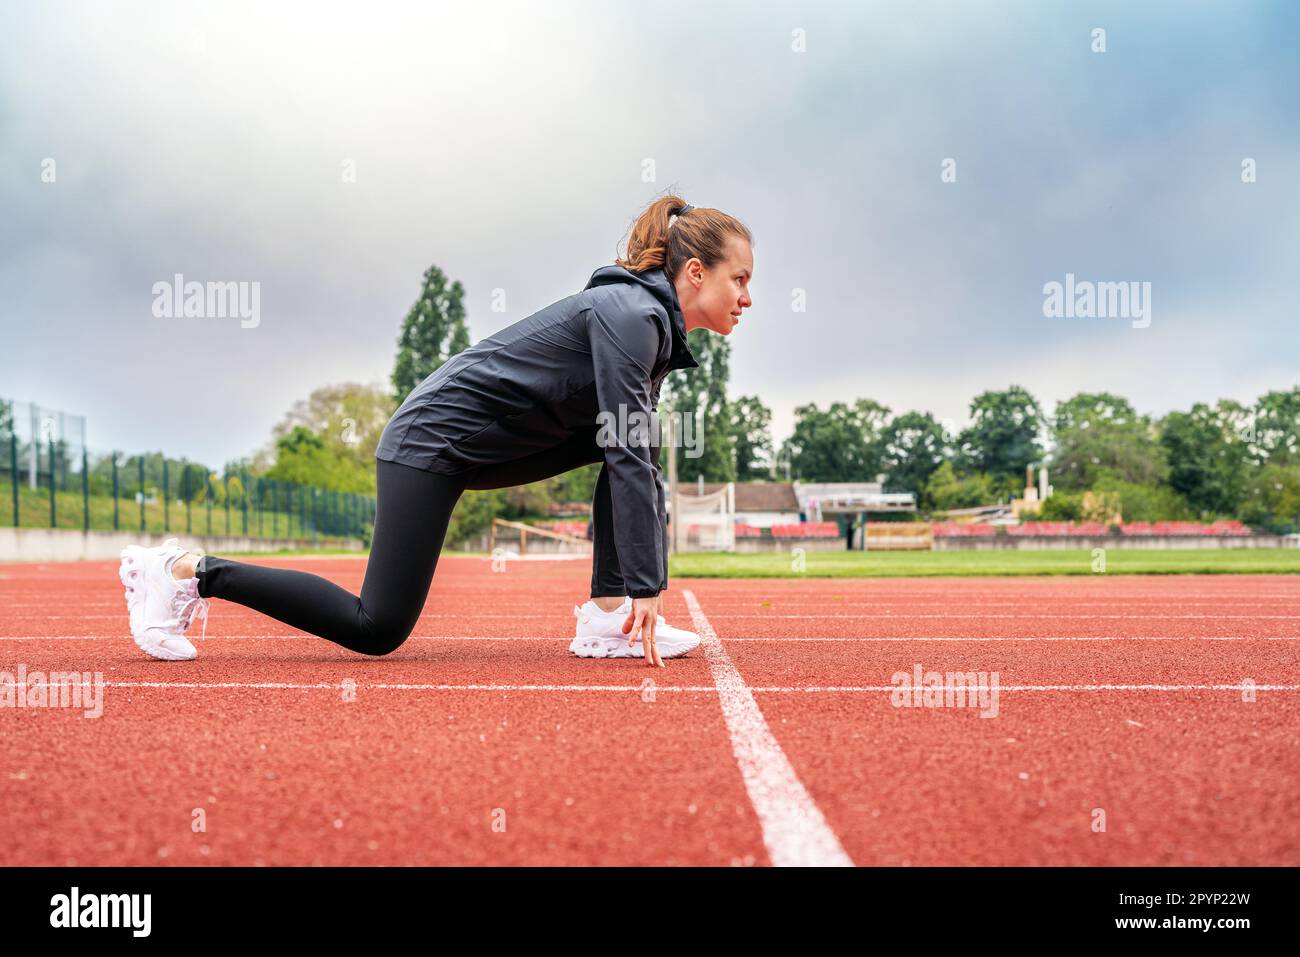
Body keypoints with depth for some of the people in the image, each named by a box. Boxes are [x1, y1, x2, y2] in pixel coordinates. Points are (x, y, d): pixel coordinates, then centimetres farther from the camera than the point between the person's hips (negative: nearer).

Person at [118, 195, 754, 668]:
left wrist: (641, 588, 9)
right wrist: (645, 588, -22)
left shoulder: (652, 328, 11)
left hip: (487, 447, 10)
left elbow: (642, 461, 12)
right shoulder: (631, 314, -19)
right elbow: (630, 461, -24)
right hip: (435, 438, -10)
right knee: (378, 629, -7)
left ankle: (607, 617, 3)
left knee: (622, 434, 4)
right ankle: (188, 571, 2)